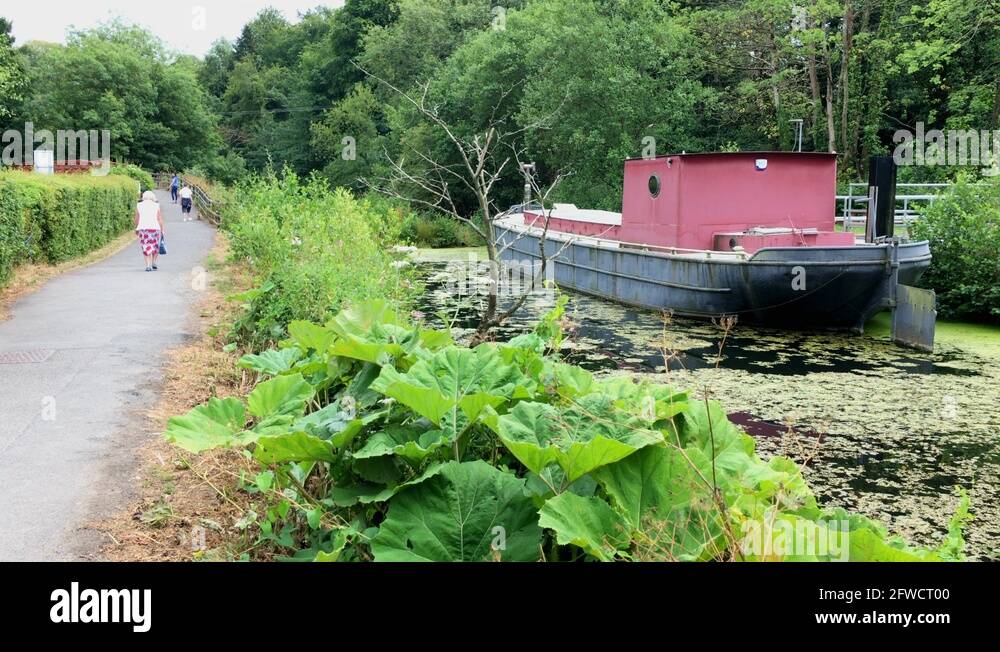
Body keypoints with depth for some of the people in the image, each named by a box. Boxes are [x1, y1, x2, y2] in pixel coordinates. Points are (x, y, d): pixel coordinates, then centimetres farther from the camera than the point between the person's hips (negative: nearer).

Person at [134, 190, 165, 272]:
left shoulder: (139, 205, 6)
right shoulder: (156, 206, 3)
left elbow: (137, 219, 6)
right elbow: (160, 219, -1)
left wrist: (136, 229, 17)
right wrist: (162, 230, 1)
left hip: (143, 228, 0)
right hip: (155, 228, 0)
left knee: (146, 247, 4)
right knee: (155, 246, 17)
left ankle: (148, 265, -6)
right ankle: (153, 262, 12)